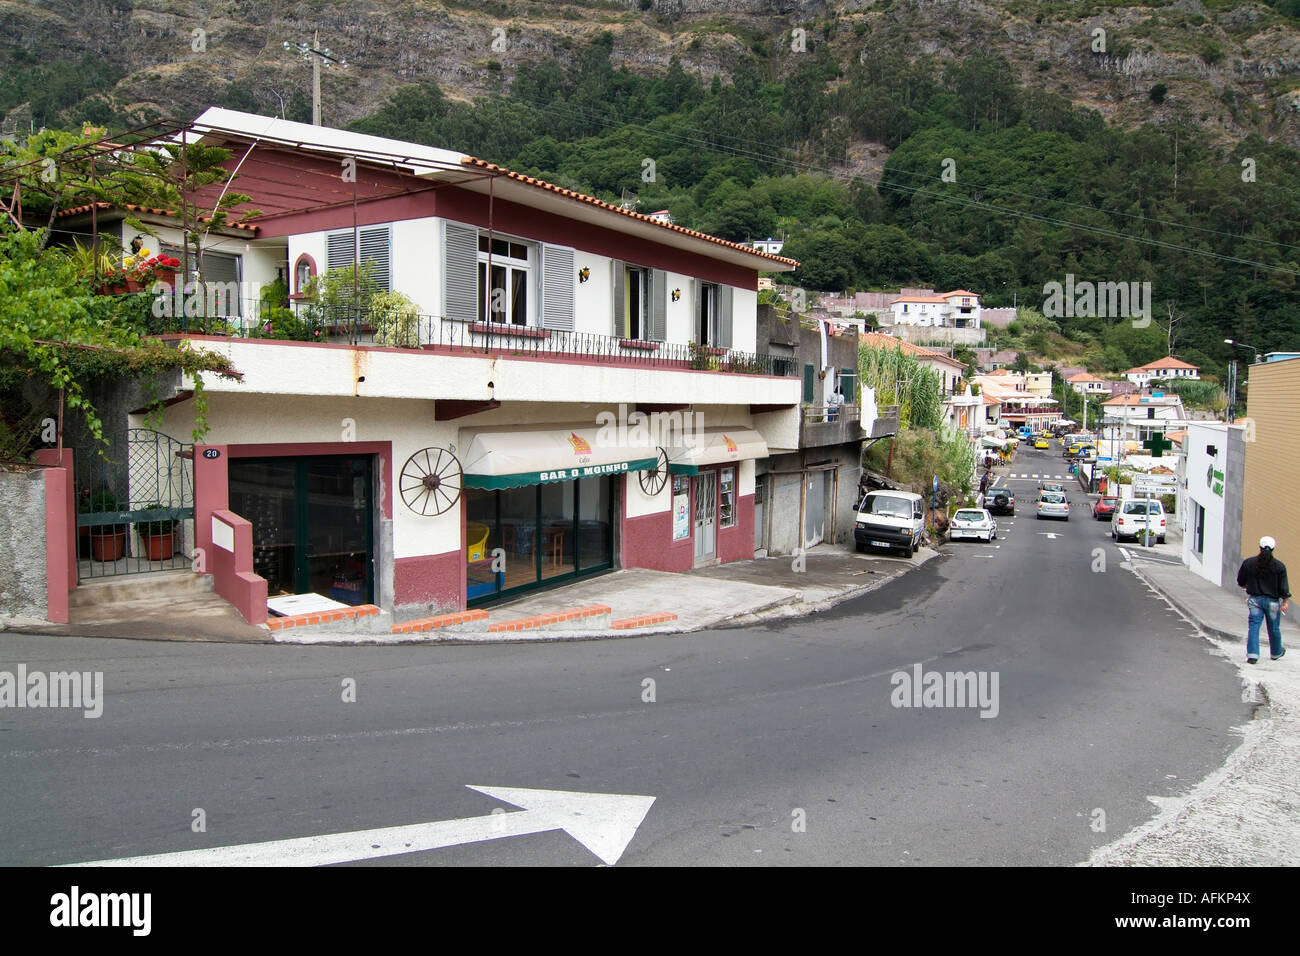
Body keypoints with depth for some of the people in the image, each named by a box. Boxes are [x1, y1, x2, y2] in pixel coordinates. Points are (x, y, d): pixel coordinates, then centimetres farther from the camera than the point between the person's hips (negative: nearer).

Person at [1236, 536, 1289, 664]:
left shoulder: (1248, 563, -5)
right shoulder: (1279, 566, -8)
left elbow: (1240, 582, 5)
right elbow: (1284, 587, -7)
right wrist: (1285, 601, 3)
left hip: (1254, 599, 0)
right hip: (1272, 601, 0)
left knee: (1253, 626, 0)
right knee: (1274, 628, 17)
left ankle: (1252, 655, -11)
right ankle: (1276, 652, 36)